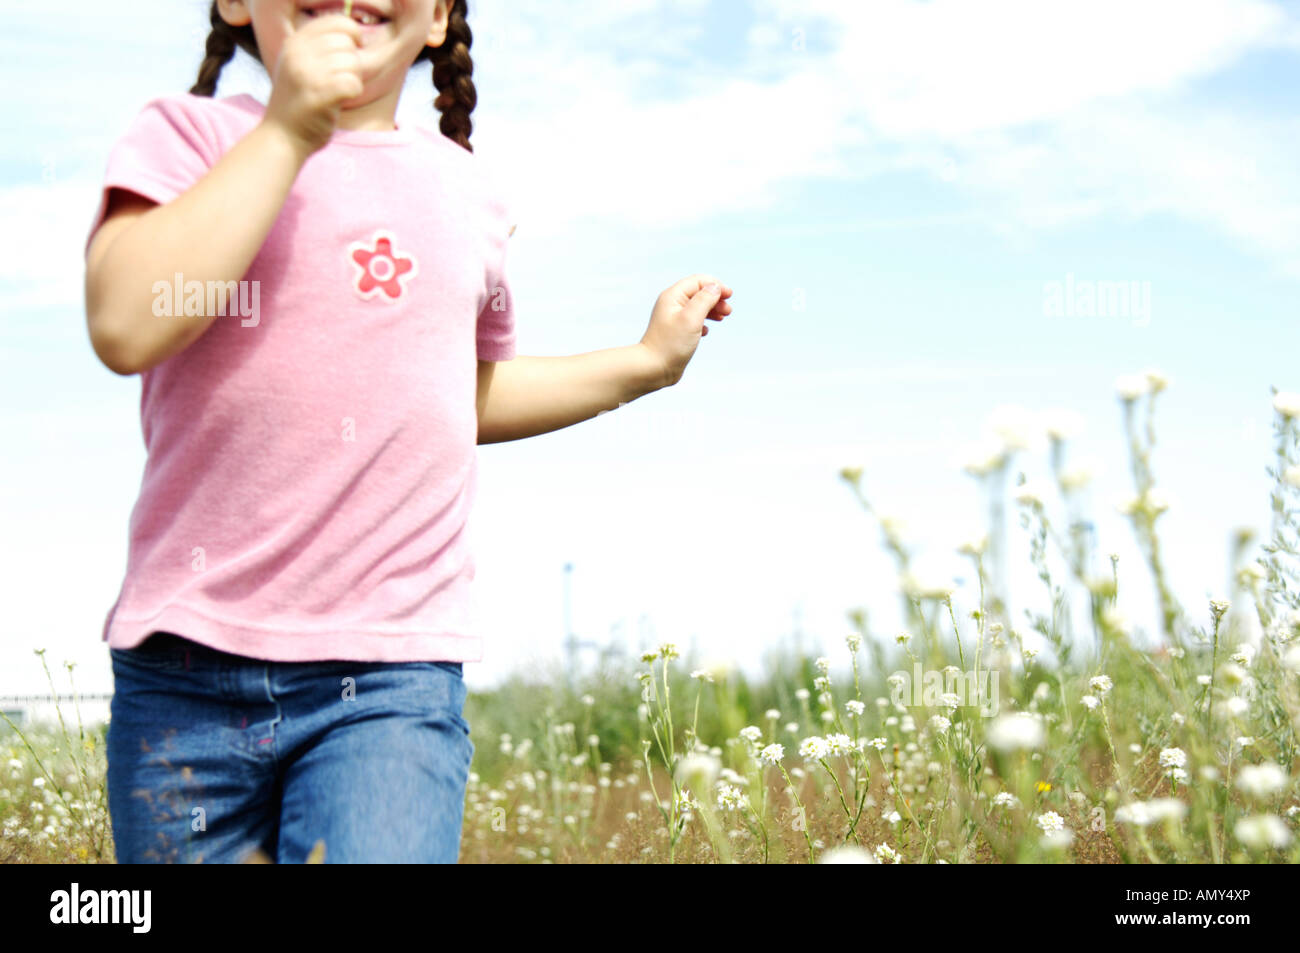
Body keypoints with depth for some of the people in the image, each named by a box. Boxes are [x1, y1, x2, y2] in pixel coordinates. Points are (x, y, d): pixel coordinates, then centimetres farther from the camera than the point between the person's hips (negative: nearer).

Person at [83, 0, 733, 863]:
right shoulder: (191, 136, 1)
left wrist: (648, 362, 28)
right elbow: (126, 326, -18)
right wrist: (287, 132, -15)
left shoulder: (463, 189, 14)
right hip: (188, 667, -1)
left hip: (395, 673, 2)